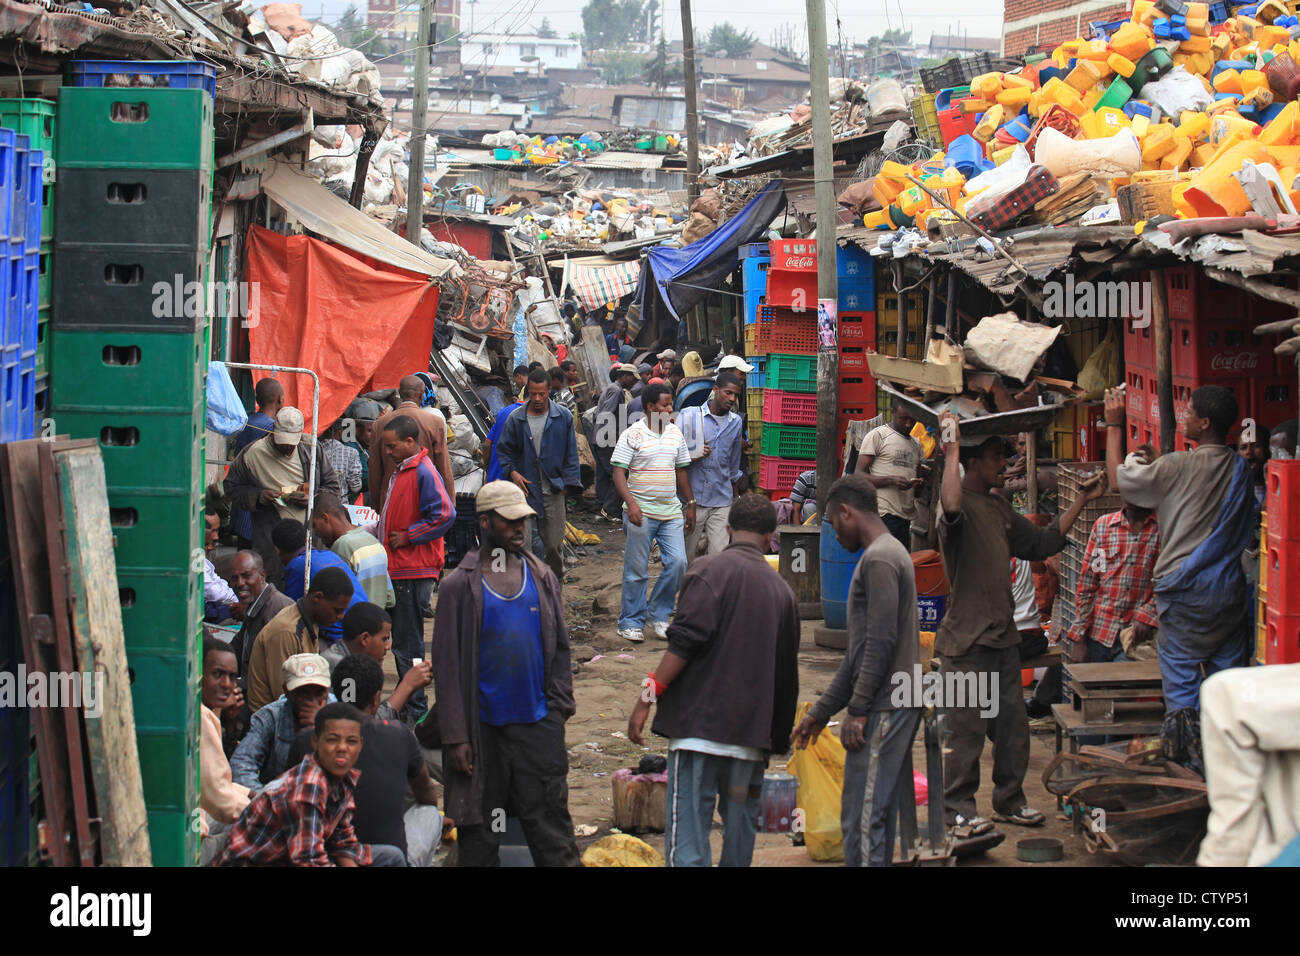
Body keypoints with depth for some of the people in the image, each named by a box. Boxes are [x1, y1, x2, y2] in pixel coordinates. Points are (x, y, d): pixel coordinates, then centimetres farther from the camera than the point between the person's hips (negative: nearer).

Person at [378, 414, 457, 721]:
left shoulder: (424, 473, -15)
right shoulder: (401, 469, 16)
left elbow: (445, 515, -24)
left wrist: (407, 537, -18)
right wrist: (378, 530, 16)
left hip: (414, 573, -10)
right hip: (398, 569, 10)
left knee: (407, 644, -5)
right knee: (402, 641, 15)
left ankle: (415, 711, 1)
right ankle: (407, 704, 23)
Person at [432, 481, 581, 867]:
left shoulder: (541, 577, 9)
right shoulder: (460, 586, -2)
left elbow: (559, 647, 14)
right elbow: (447, 666, -3)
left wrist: (560, 704, 3)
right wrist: (455, 737, -7)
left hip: (538, 723, 2)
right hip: (483, 727, -2)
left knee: (550, 822, 3)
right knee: (479, 834, 5)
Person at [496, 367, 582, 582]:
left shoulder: (563, 416, 0)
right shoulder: (516, 419, 1)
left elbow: (571, 452, 6)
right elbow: (503, 450, 10)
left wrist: (567, 482, -2)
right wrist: (512, 472, -6)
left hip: (553, 489, 0)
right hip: (524, 487, 0)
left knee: (554, 542, 5)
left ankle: (556, 580, 26)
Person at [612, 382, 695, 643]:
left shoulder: (675, 433, 10)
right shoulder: (633, 435, -6)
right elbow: (618, 472, -10)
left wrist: (691, 505, 17)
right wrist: (631, 503, -23)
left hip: (671, 511, 5)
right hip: (642, 512, -5)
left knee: (678, 562, -5)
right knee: (637, 570, 1)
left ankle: (659, 616, 13)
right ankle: (630, 623, 13)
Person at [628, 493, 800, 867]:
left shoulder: (711, 569, -3)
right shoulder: (782, 590, 14)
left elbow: (685, 642, -14)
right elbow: (787, 675, 19)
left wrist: (647, 697, -10)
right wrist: (775, 741, 27)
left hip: (699, 721, -5)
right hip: (751, 728, 5)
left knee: (687, 831, -8)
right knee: (740, 826, 13)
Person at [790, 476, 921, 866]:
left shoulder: (879, 559, -10)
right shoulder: (891, 554, 21)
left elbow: (881, 642, -19)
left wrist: (858, 710, -17)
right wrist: (821, 711, 23)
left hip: (883, 708, -10)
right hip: (898, 705, 10)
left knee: (862, 819, -10)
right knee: (877, 817, 11)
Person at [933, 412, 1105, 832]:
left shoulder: (1000, 509, 16)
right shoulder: (963, 504, -12)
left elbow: (1044, 542, 24)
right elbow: (950, 506, -38)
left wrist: (1082, 501, 21)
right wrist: (952, 448, -33)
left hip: (1004, 635, 8)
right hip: (967, 638, -8)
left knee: (1013, 722, 12)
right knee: (965, 727, -2)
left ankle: (1009, 800, 24)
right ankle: (958, 808, 8)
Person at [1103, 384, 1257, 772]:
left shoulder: (1178, 468, -14)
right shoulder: (1241, 469, 5)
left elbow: (1118, 475, -3)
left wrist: (1114, 424, 8)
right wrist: (1154, 462, 23)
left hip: (1186, 590, -5)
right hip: (1229, 588, 6)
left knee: (1181, 676, 1)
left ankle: (1189, 754, -2)